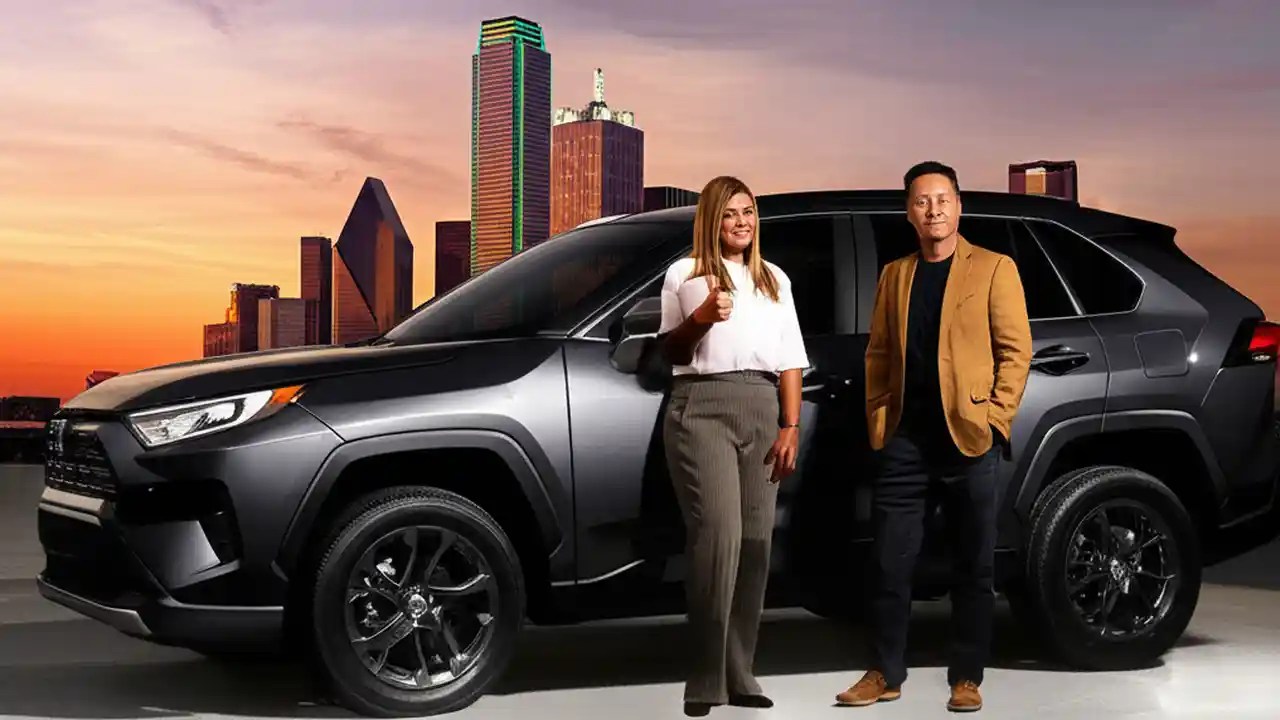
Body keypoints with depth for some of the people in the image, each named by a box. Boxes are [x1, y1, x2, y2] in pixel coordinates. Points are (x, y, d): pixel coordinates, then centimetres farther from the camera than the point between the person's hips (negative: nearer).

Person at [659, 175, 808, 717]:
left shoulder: (775, 279, 20)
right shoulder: (685, 274, 10)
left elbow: (790, 360, 16)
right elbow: (669, 353, 10)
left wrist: (791, 426, 5)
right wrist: (701, 318, -9)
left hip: (762, 408, 4)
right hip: (702, 406, -4)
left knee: (755, 540, 1)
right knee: (718, 533, -16)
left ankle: (738, 672, 8)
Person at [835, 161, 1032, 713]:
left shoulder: (993, 269, 3)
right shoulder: (894, 275, 15)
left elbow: (1015, 350, -2)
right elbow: (878, 354, 13)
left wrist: (995, 417, -10)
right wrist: (877, 420, 3)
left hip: (967, 436, -3)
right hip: (905, 438, 3)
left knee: (972, 567, 5)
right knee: (890, 564, 4)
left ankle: (966, 679, 14)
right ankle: (886, 674, 13)